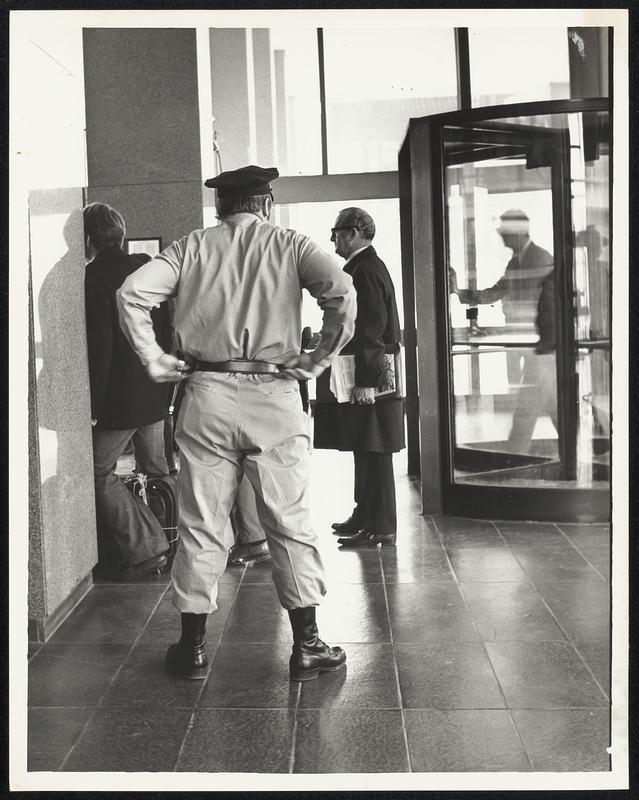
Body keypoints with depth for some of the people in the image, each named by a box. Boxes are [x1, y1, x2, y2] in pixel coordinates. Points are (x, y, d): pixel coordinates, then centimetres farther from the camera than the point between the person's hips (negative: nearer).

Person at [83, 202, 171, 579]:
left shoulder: (93, 278, -15)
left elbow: (99, 348, -20)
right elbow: (168, 329, 10)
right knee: (157, 468, 21)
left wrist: (92, 406, -15)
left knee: (100, 473, 5)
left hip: (119, 396, -7)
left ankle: (145, 549, 1)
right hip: (157, 392, 7)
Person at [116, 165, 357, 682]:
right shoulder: (290, 245, 5)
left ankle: (194, 647, 16)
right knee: (291, 523, 7)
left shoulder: (192, 247, 8)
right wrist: (320, 358, -4)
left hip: (207, 396, 1)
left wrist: (156, 360, 1)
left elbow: (133, 292, -5)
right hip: (276, 394, -1)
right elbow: (341, 291, -12)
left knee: (200, 525, 9)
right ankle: (307, 646, 13)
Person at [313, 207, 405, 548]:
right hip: (364, 376, 11)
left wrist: (365, 382, -24)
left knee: (372, 452, -6)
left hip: (368, 381, -11)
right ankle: (365, 516, 26)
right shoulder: (366, 266, 17)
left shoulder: (366, 270, -15)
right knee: (366, 451, 16)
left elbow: (373, 328, -22)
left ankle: (381, 528, 0)